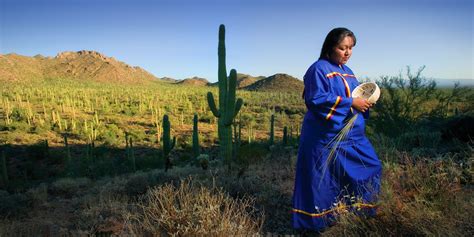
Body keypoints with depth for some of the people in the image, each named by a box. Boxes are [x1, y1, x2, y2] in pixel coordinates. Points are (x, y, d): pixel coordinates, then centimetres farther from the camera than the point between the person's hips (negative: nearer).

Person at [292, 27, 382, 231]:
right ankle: (316, 222, 19)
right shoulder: (319, 69, -11)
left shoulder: (347, 71, 15)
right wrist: (350, 103, -20)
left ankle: (360, 211, 33)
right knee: (322, 181, 0)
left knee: (371, 168, 15)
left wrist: (365, 101, -1)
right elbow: (316, 100, -21)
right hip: (326, 138, -9)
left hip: (352, 136, 9)